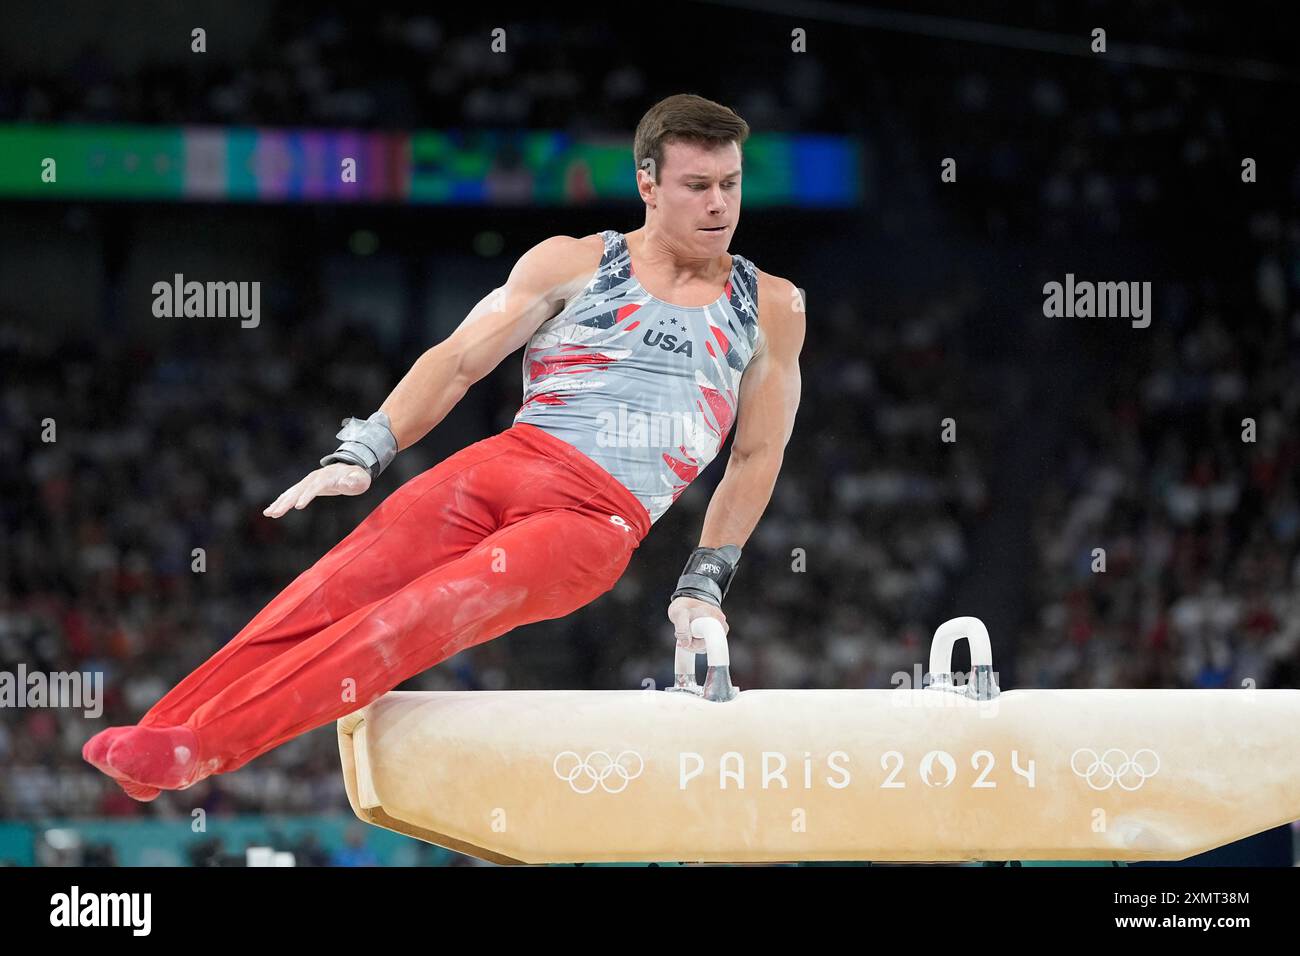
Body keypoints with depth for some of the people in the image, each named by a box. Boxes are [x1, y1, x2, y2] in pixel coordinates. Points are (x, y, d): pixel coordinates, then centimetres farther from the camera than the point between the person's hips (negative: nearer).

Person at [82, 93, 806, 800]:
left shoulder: (771, 308, 14)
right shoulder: (571, 265, 14)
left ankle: (201, 747, -35)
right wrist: (360, 456, -6)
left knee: (421, 618, -25)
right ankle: (155, 735, -23)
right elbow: (457, 361, 7)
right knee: (336, 589, -20)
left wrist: (705, 585, 9)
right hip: (509, 461, 2)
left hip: (598, 521, -2)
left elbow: (758, 456, 17)